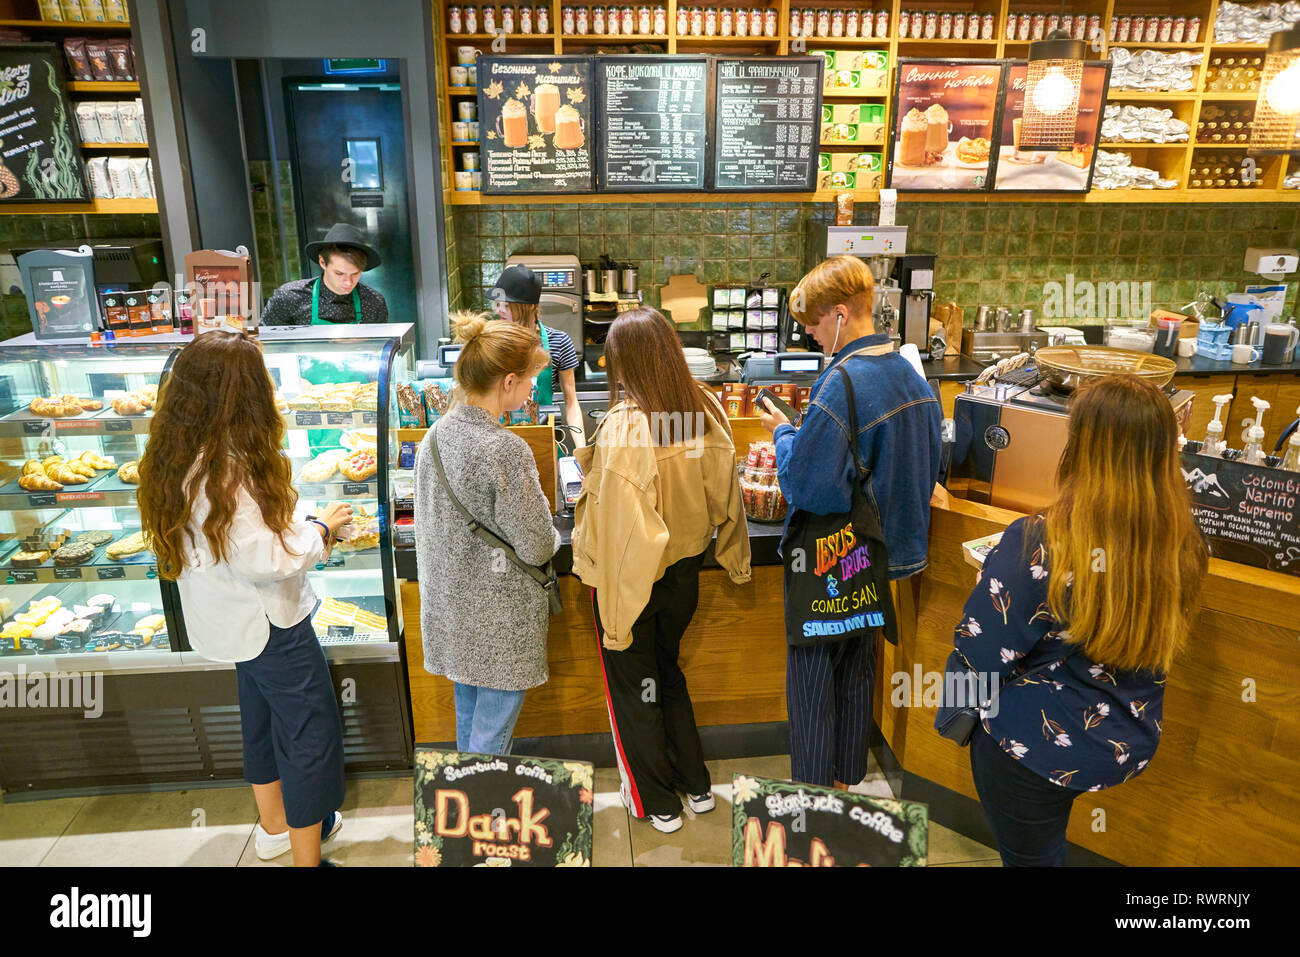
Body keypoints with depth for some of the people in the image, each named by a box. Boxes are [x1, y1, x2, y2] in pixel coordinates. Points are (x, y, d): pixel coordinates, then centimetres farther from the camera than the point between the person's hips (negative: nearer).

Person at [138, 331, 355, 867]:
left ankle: (275, 824, 45)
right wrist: (321, 528, -15)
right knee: (310, 735, 3)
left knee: (264, 718, 25)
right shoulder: (225, 471, -30)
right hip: (268, 622, -10)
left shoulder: (183, 460, 0)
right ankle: (305, 856, 16)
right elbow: (264, 559, -29)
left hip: (238, 619, 10)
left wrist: (299, 527, 2)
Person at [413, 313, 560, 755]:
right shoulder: (506, 450, -25)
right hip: (499, 619, -8)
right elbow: (536, 547, -19)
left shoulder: (435, 436, -1)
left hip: (450, 608, 8)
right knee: (491, 737, 9)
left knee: (468, 719, 24)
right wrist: (552, 535, 3)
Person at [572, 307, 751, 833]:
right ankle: (696, 784, 40)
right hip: (684, 569, 6)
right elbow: (724, 493, 1)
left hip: (632, 577, -6)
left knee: (633, 686, 16)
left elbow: (623, 530, -27)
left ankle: (658, 803, 33)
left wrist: (615, 616, -18)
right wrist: (736, 558, 17)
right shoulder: (704, 408, -10)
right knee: (668, 671, 26)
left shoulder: (624, 426, -28)